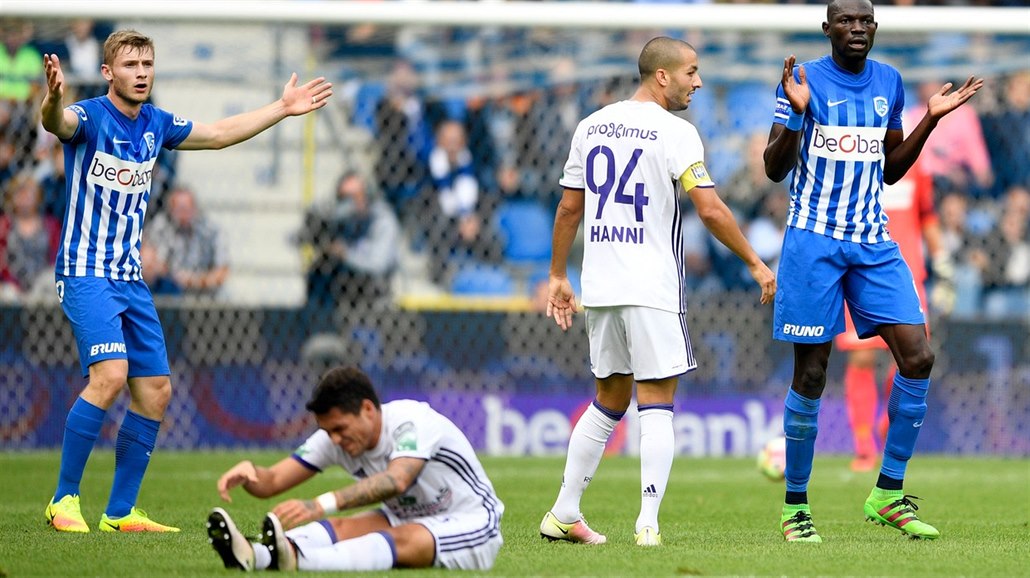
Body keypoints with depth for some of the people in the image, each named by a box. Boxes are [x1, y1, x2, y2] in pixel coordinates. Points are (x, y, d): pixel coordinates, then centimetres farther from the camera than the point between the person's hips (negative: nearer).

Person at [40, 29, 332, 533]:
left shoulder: (156, 124, 9)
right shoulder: (90, 116, -12)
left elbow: (218, 133, 25)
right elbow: (59, 123, -36)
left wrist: (282, 108, 26)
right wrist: (53, 101, -60)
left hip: (130, 278, 8)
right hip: (86, 272, -8)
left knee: (155, 391, 5)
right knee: (110, 375, -24)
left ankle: (121, 512, 14)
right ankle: (63, 501, -15)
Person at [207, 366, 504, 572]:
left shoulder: (413, 421, -25)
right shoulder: (336, 437, -5)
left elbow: (395, 481, -44)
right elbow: (271, 481, -9)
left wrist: (321, 505, -55)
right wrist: (247, 471, -35)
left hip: (469, 528, -7)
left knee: (404, 540, -36)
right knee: (340, 526, -21)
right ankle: (256, 555, -51)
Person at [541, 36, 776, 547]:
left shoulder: (591, 126, 11)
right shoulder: (674, 133, -8)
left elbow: (569, 208, 14)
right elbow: (710, 210, -13)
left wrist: (557, 276, 22)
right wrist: (755, 264, -5)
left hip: (599, 286, 6)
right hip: (652, 289, -6)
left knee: (609, 400, 17)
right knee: (656, 404, -1)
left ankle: (563, 514, 18)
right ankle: (648, 523, -10)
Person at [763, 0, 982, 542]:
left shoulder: (889, 82, 10)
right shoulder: (804, 81, -5)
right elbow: (774, 169, -6)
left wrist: (931, 118, 8)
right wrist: (794, 113, -21)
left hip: (873, 243, 5)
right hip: (813, 240, -4)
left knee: (917, 357, -9)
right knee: (810, 374, -2)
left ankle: (888, 493, 1)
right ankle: (795, 505, 10)